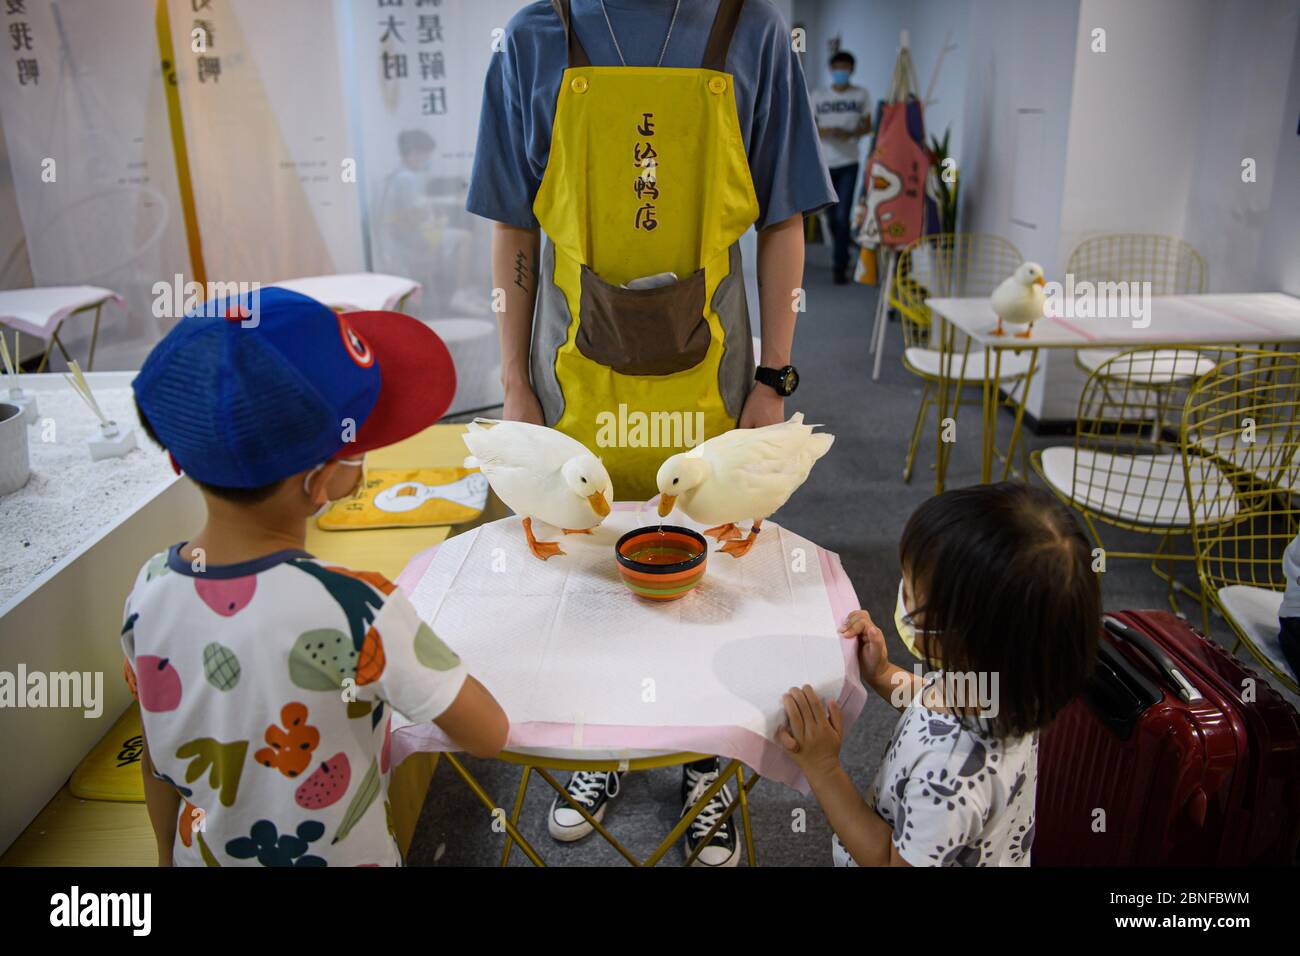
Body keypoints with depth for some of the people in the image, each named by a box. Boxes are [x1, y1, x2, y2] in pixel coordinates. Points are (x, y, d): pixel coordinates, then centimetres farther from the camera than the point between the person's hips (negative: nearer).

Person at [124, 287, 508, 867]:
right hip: (341, 855, -4)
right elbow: (488, 735, -22)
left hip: (203, 851, 5)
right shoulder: (353, 610, -34)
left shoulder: (150, 590, -17)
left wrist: (169, 854, 14)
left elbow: (157, 763, -3)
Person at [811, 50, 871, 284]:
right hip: (824, 163, 2)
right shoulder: (818, 95, 4)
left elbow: (867, 126, 7)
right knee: (833, 215, 10)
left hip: (849, 162, -2)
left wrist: (852, 134, -14)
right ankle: (841, 253, 34)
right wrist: (826, 131, -17)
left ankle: (840, 266, -6)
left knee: (843, 215, -11)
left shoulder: (861, 95, 4)